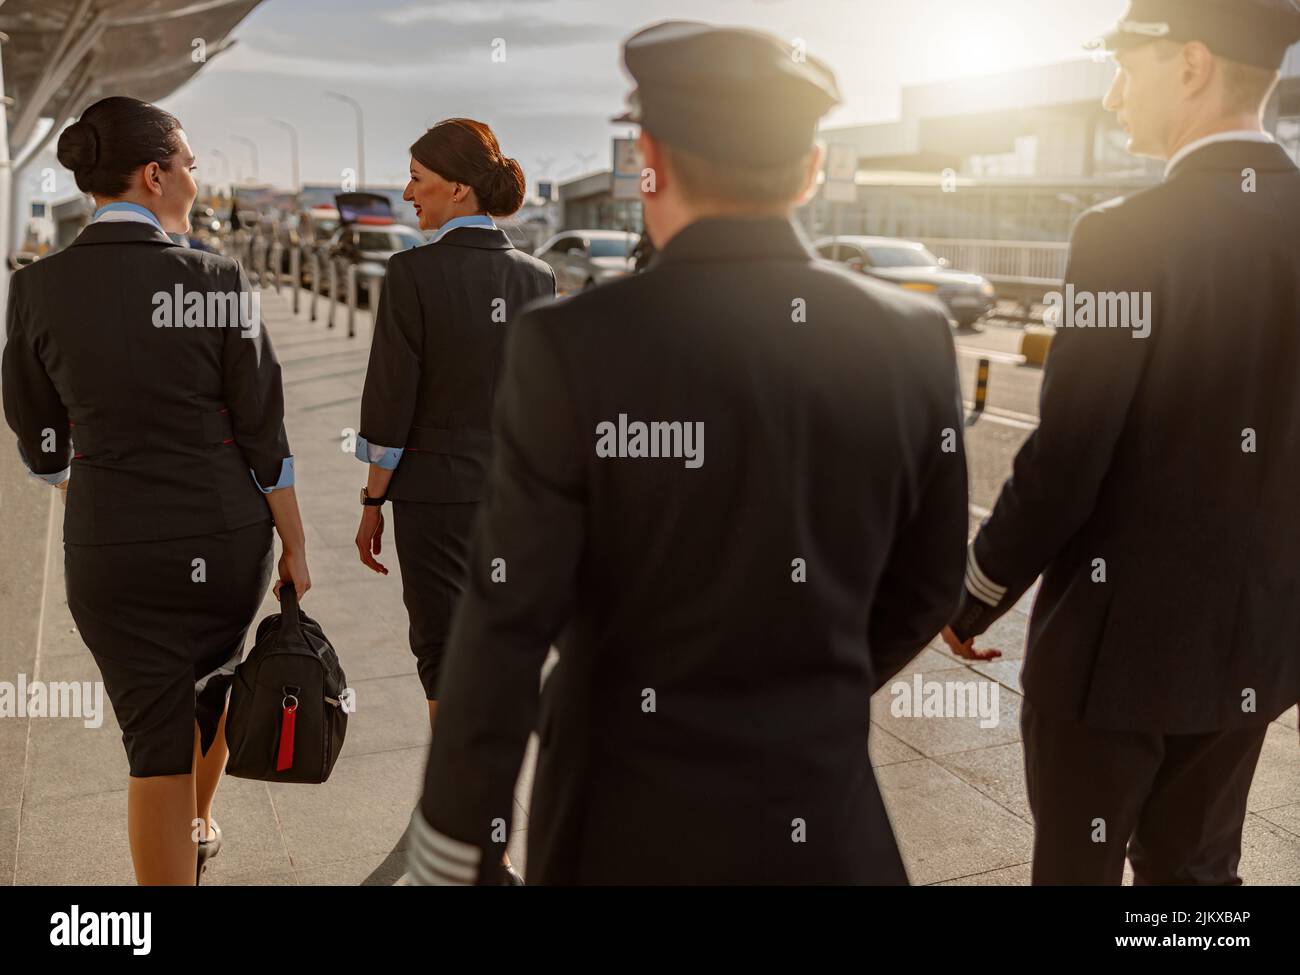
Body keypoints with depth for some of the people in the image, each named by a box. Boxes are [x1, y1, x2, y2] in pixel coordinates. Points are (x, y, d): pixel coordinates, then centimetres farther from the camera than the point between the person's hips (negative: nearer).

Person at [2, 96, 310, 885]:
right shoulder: (216, 281, -12)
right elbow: (265, 435, -10)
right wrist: (296, 550, 1)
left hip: (114, 548, 0)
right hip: (227, 537, 0)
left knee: (155, 744, 8)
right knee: (212, 678, 28)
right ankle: (201, 827, 51)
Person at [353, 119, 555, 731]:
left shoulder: (413, 272, -12)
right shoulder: (536, 275, 1)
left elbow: (392, 399, -11)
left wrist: (372, 503, -2)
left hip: (437, 489, -5)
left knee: (444, 656, 7)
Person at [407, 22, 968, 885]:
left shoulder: (574, 346, -20)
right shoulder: (913, 338, -8)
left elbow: (507, 623, -17)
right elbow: (928, 585, 3)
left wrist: (454, 851, -5)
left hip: (629, 814, -2)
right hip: (820, 810, 3)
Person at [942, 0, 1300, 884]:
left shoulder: (1131, 237, -20)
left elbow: (1064, 463, -20)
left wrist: (975, 598, -5)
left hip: (1119, 636, -6)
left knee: (1080, 870, 14)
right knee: (1197, 871, 21)